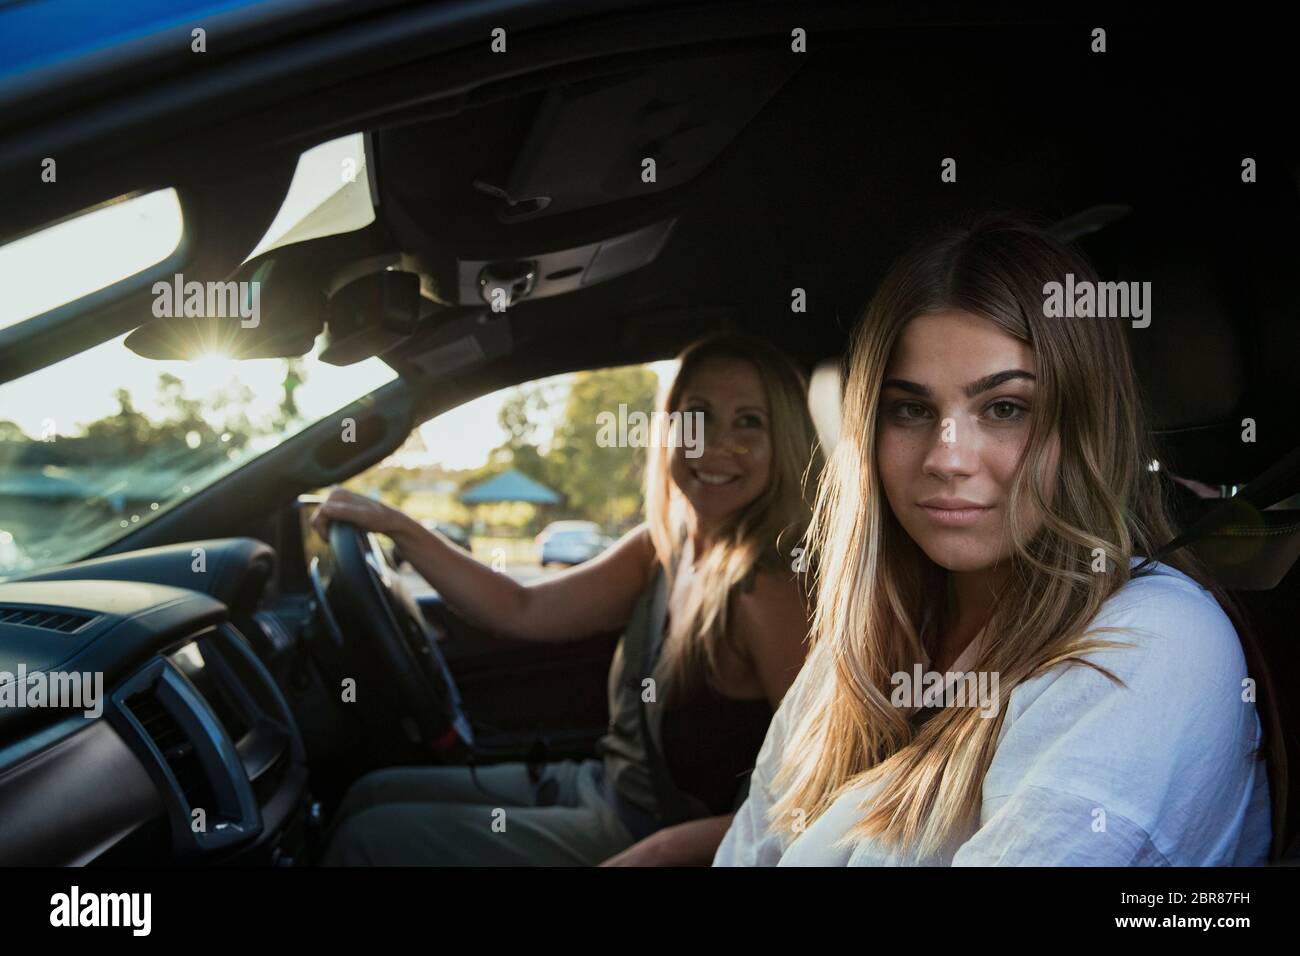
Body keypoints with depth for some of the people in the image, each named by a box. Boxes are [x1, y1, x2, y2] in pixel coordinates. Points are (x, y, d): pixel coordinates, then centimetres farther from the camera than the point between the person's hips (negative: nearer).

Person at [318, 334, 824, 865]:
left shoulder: (766, 590, -25)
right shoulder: (664, 547, -1)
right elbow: (523, 611, 2)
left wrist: (662, 850, -31)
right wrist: (396, 526, -2)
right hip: (599, 783, 8)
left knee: (371, 840, -3)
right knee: (371, 796, 15)